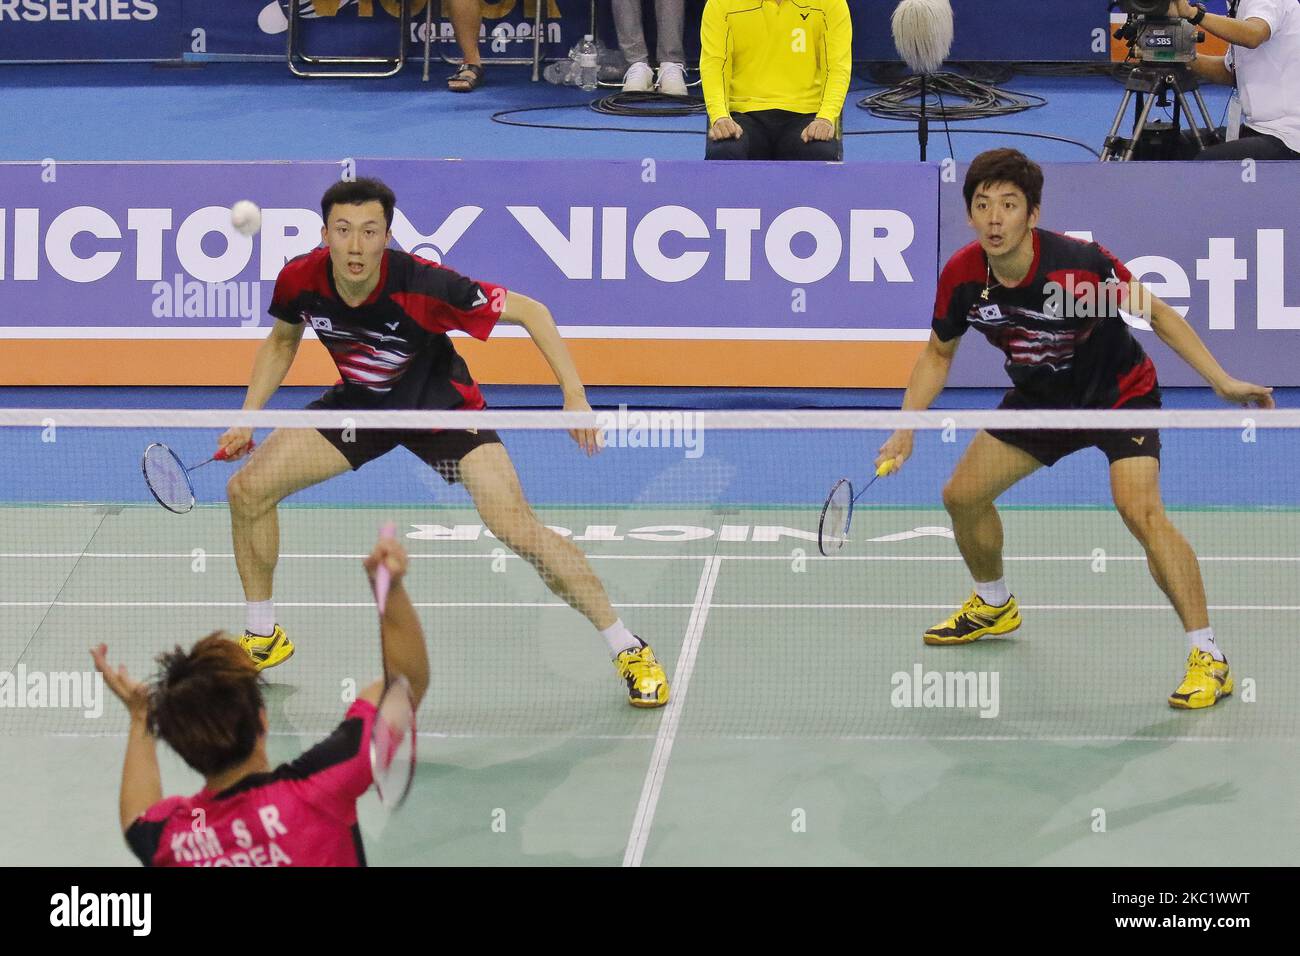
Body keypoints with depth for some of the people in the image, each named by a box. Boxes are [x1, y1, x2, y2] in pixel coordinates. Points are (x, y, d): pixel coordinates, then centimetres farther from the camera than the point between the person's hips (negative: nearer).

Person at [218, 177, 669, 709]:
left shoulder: (423, 285, -35)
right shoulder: (301, 280, -22)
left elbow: (529, 311, -24)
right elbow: (282, 341, 4)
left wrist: (575, 395, -32)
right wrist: (248, 417, -3)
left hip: (441, 405, -5)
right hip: (360, 402, 5)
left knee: (517, 528, -21)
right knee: (248, 490, -5)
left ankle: (626, 648, -7)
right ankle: (264, 638, 17)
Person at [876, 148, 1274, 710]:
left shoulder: (1081, 263, -32)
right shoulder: (961, 278, -18)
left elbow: (1156, 313, -16)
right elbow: (938, 355, 2)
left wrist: (1222, 381, -20)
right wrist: (905, 430, -9)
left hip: (1120, 391, -6)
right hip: (1039, 399, 6)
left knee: (1140, 509, -27)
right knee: (963, 495, 7)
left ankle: (1207, 657, -21)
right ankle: (994, 606, 39)